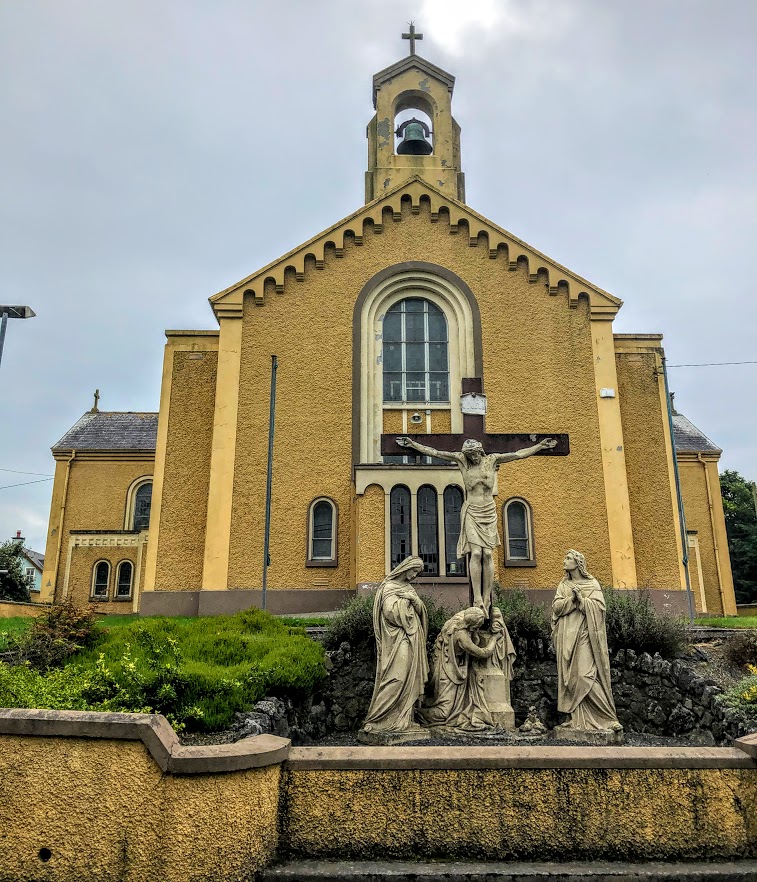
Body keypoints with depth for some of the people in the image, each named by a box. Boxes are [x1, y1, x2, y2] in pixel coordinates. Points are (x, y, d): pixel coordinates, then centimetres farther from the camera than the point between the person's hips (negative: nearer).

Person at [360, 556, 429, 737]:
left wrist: (415, 602, -2)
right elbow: (390, 610, -19)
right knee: (397, 678, -12)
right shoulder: (389, 587, -5)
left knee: (410, 679, 6)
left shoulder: (408, 589, 20)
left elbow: (419, 612, 18)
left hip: (411, 640, 9)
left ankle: (405, 719, 10)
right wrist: (406, 600, -10)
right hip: (397, 641, -9)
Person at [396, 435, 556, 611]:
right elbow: (433, 452, 2)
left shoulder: (492, 459, 3)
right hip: (471, 512, -1)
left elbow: (519, 454, 8)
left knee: (487, 554, -5)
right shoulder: (461, 459, 1)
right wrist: (412, 444, -1)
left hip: (489, 512, 2)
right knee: (476, 552, -13)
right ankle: (477, 599, -13)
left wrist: (541, 445, 6)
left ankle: (486, 600, -2)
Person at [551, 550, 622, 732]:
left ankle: (607, 716, -3)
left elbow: (599, 606, -6)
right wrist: (572, 599, -12)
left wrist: (581, 599, -16)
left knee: (585, 675, -13)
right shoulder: (563, 585, 16)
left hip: (585, 635, -4)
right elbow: (556, 606, 3)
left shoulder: (592, 584, 5)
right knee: (570, 677, 0)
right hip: (567, 637, 4)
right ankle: (578, 719, 4)